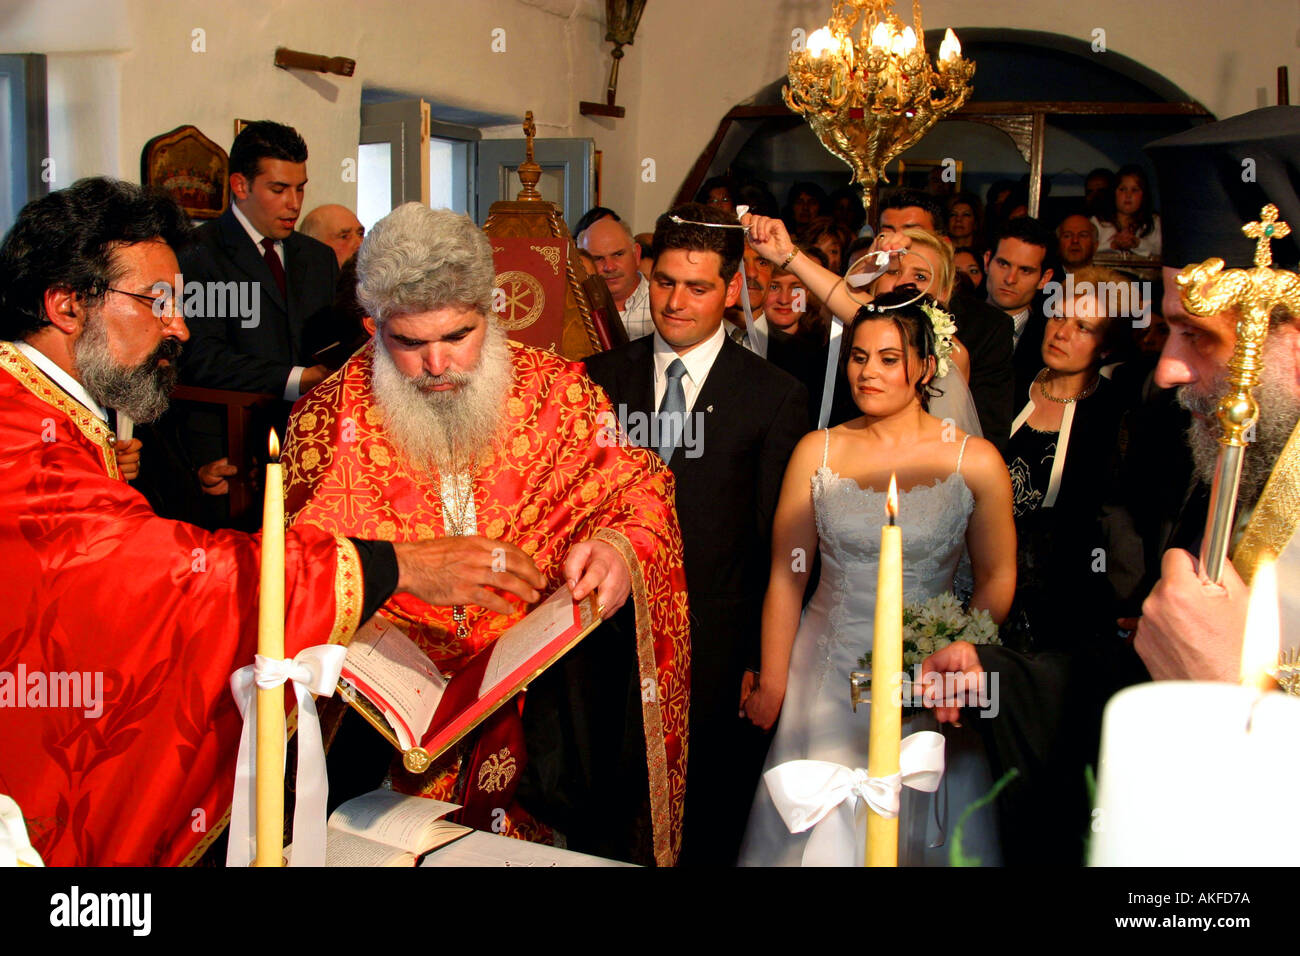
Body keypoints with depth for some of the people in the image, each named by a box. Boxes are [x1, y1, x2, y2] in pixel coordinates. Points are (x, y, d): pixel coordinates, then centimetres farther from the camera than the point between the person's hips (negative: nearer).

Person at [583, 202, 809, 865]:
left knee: (710, 832, 11)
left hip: (716, 654, -2)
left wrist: (764, 664, -3)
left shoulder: (776, 397, -3)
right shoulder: (598, 379, 4)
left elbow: (776, 545, -1)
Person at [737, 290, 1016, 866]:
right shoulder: (818, 451, -1)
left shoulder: (976, 461, -5)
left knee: (921, 827, 9)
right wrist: (771, 684, 1)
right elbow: (786, 576, 0)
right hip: (828, 675, 1)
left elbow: (996, 579, 2)